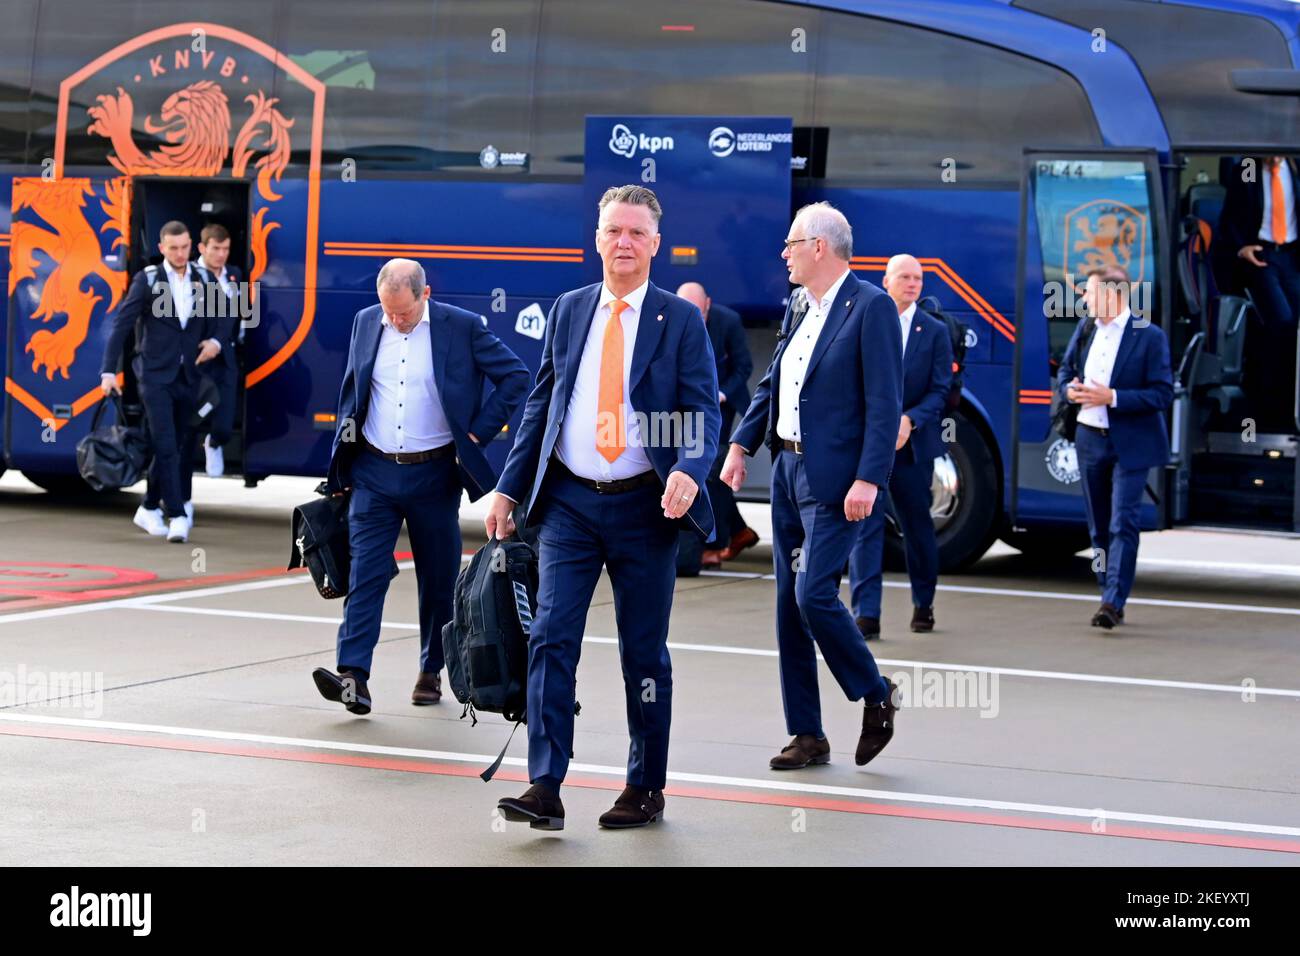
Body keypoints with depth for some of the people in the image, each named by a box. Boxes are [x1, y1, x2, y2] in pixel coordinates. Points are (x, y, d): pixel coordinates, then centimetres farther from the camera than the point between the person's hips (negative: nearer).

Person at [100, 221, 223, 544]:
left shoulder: (202, 281, 7)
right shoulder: (147, 280, -3)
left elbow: (214, 323, 17)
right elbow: (120, 325, -5)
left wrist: (214, 342, -7)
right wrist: (109, 371, -12)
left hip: (188, 377, 4)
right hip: (156, 375, -4)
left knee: (182, 447, 8)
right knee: (166, 446, -12)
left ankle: (150, 509, 24)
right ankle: (178, 516, -12)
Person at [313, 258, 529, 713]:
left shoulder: (462, 327, -7)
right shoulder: (365, 322, 4)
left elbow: (516, 376, -1)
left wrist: (479, 431, -7)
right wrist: (341, 466, 11)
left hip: (433, 475, -2)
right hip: (374, 473, 2)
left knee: (438, 578, 8)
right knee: (365, 572, -9)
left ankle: (431, 672, 23)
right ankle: (353, 676, -15)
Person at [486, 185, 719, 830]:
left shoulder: (682, 320, 0)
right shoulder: (568, 311, 9)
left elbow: (704, 412, -6)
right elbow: (540, 405, 13)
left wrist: (689, 473, -26)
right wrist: (508, 489, 8)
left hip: (646, 508, -2)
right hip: (569, 503, 2)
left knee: (644, 651, 6)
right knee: (551, 639, -9)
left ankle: (645, 789, 18)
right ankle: (544, 789, -11)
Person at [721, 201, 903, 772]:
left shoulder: (870, 307, -11)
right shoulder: (799, 308, 13)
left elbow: (885, 402, -15)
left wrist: (869, 479, -21)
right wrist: (741, 444, 7)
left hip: (832, 479, -8)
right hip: (788, 468, 8)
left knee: (814, 595, -14)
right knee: (789, 603, 8)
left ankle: (876, 697, 10)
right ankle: (807, 735, 15)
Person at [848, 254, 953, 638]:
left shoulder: (935, 332, 4)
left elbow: (939, 390, -2)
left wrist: (910, 420, -17)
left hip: (912, 444, 1)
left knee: (918, 526, 11)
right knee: (866, 525, -7)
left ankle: (924, 605, 28)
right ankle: (866, 615, -9)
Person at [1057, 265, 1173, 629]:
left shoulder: (1150, 336, -11)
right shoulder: (1085, 329, 7)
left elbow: (1162, 394, -13)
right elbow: (1065, 372, 18)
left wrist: (1112, 397, -21)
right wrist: (1070, 390, -5)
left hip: (1130, 444, -6)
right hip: (1090, 439, 6)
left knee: (1123, 523, -11)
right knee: (1099, 526, 10)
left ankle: (1113, 602, -14)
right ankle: (1110, 599, 19)